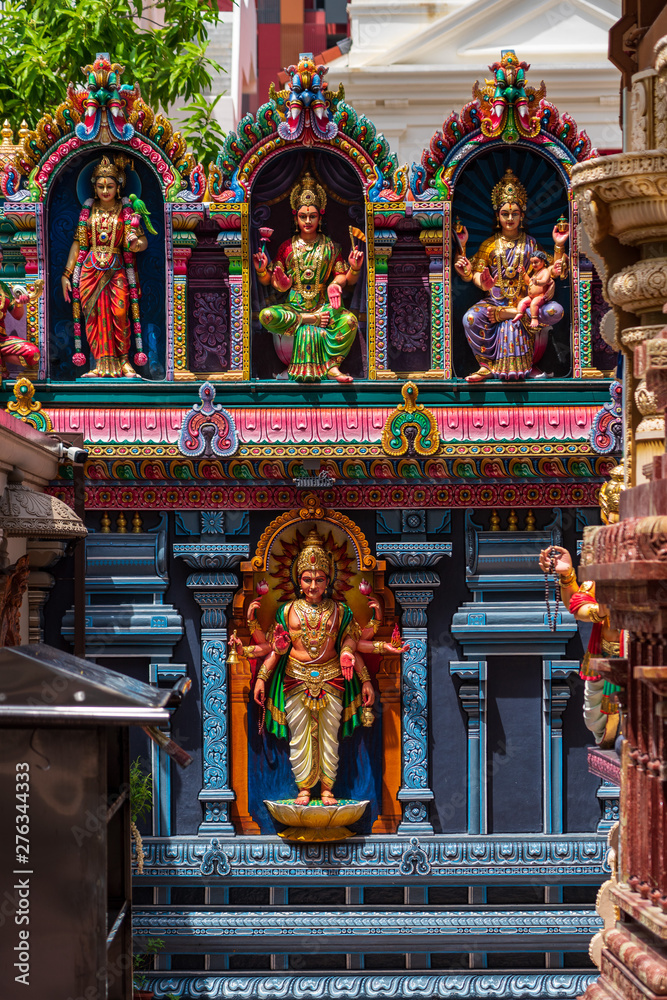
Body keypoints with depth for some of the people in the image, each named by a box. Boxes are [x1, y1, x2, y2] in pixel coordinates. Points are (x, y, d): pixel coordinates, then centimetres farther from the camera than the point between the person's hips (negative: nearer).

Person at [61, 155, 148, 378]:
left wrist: (135, 244, -26)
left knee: (120, 314, -12)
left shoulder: (126, 210, 4)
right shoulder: (89, 209, 9)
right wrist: (66, 274, 6)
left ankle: (123, 362, -3)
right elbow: (78, 243, 10)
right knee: (95, 316, -4)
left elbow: (143, 241, -1)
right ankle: (102, 365, -1)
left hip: (116, 270, -2)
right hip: (91, 270, 2)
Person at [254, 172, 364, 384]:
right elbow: (275, 283, 8)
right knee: (266, 316, -32)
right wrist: (261, 271, -11)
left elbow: (344, 280, 6)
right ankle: (313, 320, -22)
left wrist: (354, 270, -13)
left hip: (323, 305, 0)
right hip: (293, 306, 0)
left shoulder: (330, 247, 10)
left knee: (349, 320, -33)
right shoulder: (287, 247, 10)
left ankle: (332, 366, -30)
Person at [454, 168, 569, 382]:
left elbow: (550, 272, 8)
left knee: (555, 311, -31)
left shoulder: (530, 244, 13)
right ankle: (487, 366, -24)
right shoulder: (489, 245, 13)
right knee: (471, 318, -33)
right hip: (495, 299, 0)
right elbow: (477, 276, 7)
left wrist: (559, 246, -2)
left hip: (524, 301, 0)